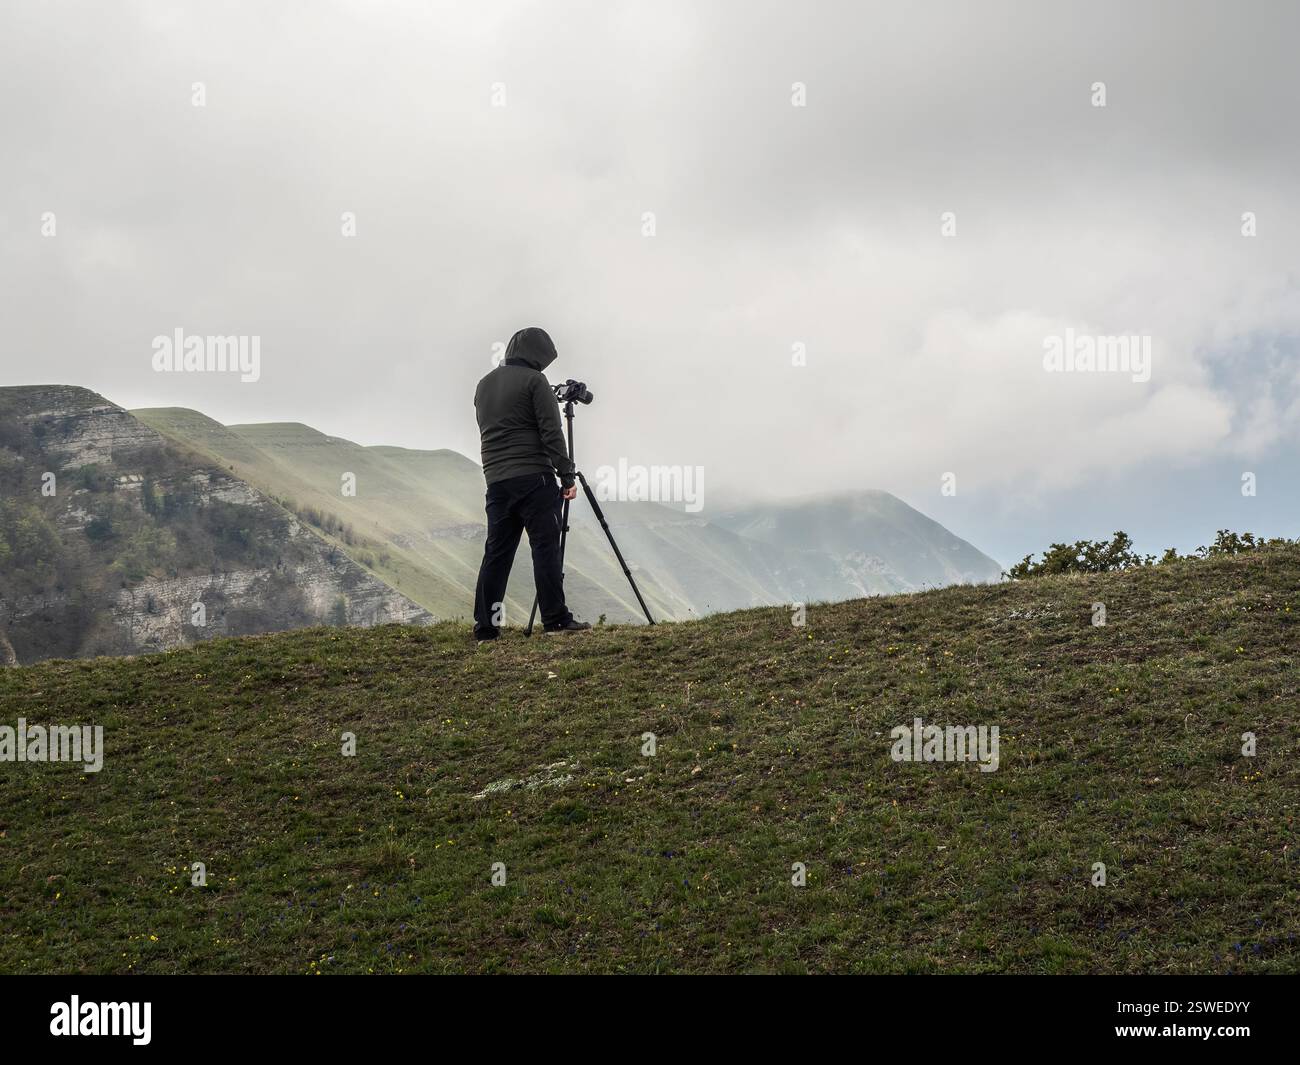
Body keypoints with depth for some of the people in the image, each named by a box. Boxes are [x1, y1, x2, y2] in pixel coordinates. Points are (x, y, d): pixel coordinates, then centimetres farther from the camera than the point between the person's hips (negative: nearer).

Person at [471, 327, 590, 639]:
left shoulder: (484, 384, 18)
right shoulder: (533, 380, -4)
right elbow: (551, 433, -9)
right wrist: (566, 475, -8)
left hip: (496, 480, 6)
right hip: (533, 477, -6)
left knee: (497, 552, 6)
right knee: (545, 547, -5)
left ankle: (485, 625, 4)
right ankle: (555, 619, -7)